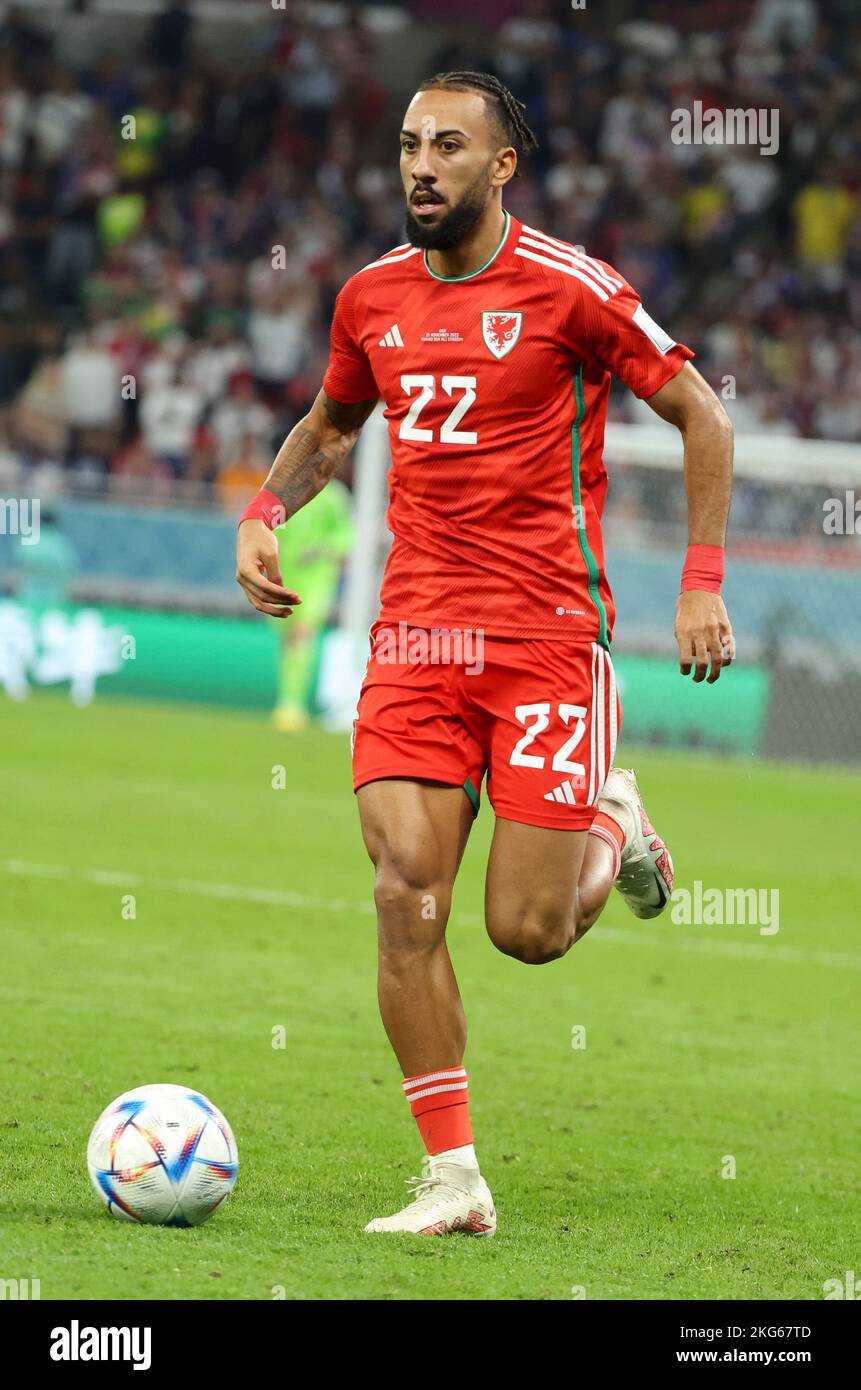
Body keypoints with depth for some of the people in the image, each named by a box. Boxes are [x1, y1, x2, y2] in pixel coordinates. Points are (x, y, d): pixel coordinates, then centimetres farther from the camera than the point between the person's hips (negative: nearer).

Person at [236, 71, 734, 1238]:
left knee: (526, 928, -6)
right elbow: (330, 425, 27)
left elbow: (701, 417, 1)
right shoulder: (373, 297, 8)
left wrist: (702, 585, -5)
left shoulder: (569, 289, -7)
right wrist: (265, 511, 7)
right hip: (415, 635, 4)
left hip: (547, 636, -4)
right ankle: (454, 1181, -4)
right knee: (405, 896, -11)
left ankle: (613, 827, 30)